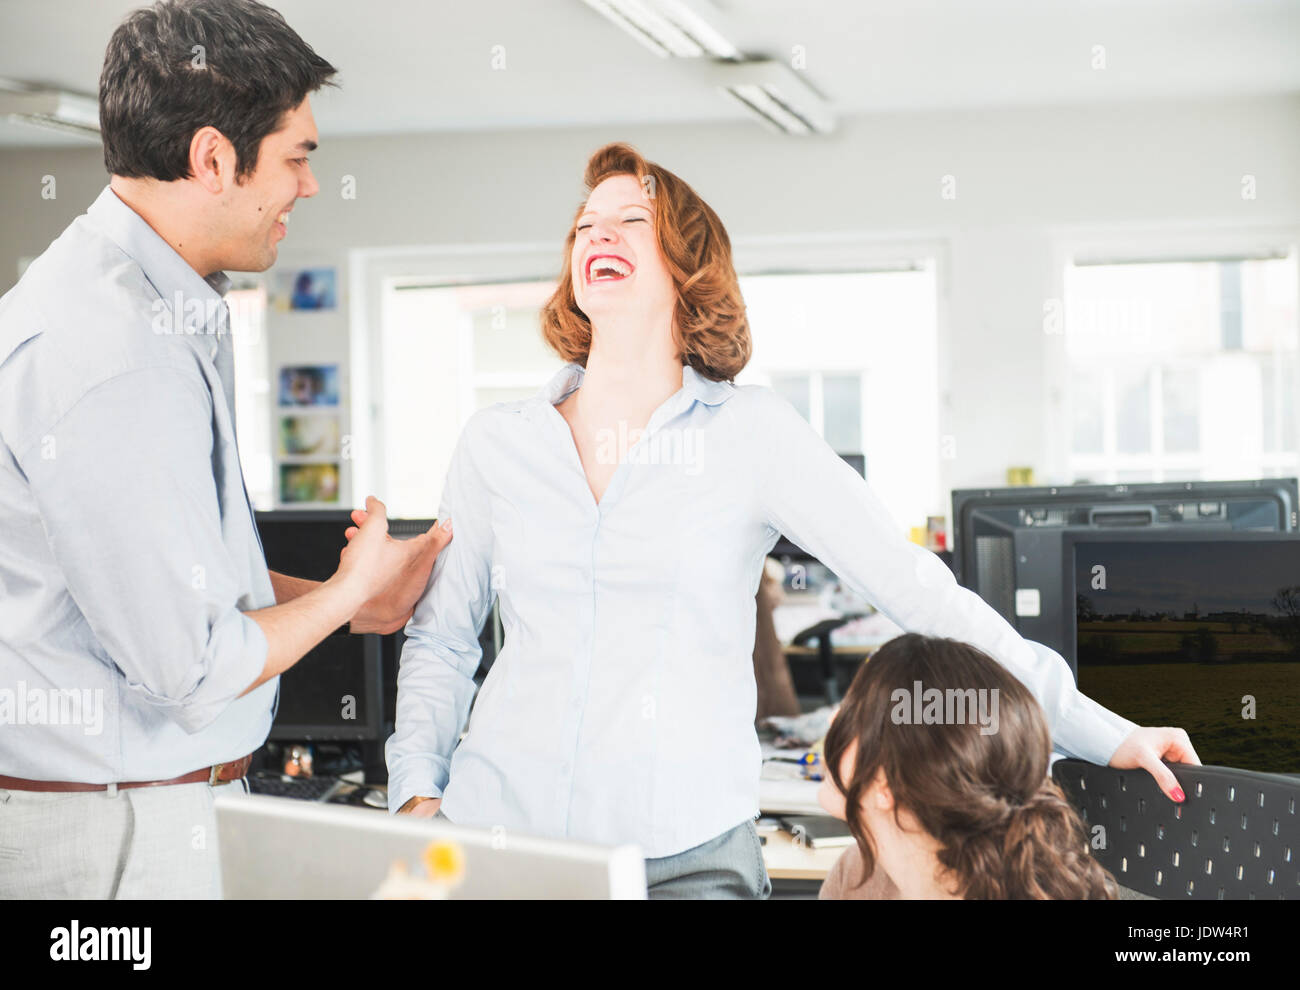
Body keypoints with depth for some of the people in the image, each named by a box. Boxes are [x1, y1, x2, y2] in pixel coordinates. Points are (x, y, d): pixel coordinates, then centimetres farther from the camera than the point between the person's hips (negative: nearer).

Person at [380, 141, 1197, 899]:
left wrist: (1100, 733, -6)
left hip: (685, 853, -2)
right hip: (498, 833, 2)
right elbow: (441, 639, 16)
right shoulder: (497, 442, 8)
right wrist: (417, 795, 2)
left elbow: (922, 591, -3)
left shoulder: (751, 433, -1)